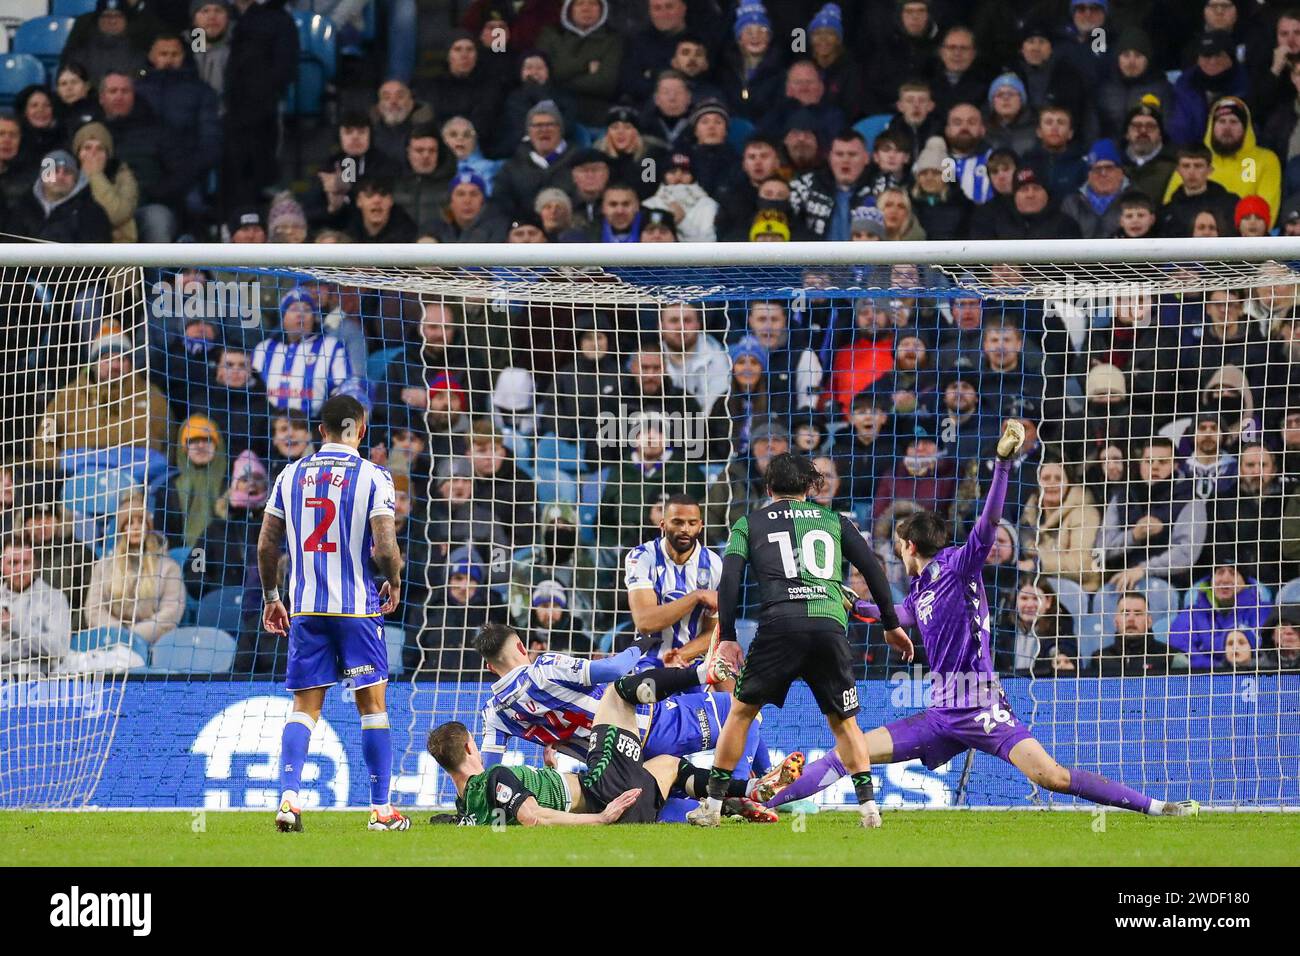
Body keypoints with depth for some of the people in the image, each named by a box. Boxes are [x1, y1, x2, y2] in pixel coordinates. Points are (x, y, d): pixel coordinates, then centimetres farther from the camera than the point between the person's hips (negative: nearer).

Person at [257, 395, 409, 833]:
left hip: (305, 606, 3)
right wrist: (394, 582, 7)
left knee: (305, 706, 6)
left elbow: (266, 545, 6)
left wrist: (271, 596, 19)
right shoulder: (372, 477, -6)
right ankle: (380, 809, 8)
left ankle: (288, 797, -10)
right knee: (372, 702, 6)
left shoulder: (290, 476, 6)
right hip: (357, 606, -3)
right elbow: (384, 549, -13)